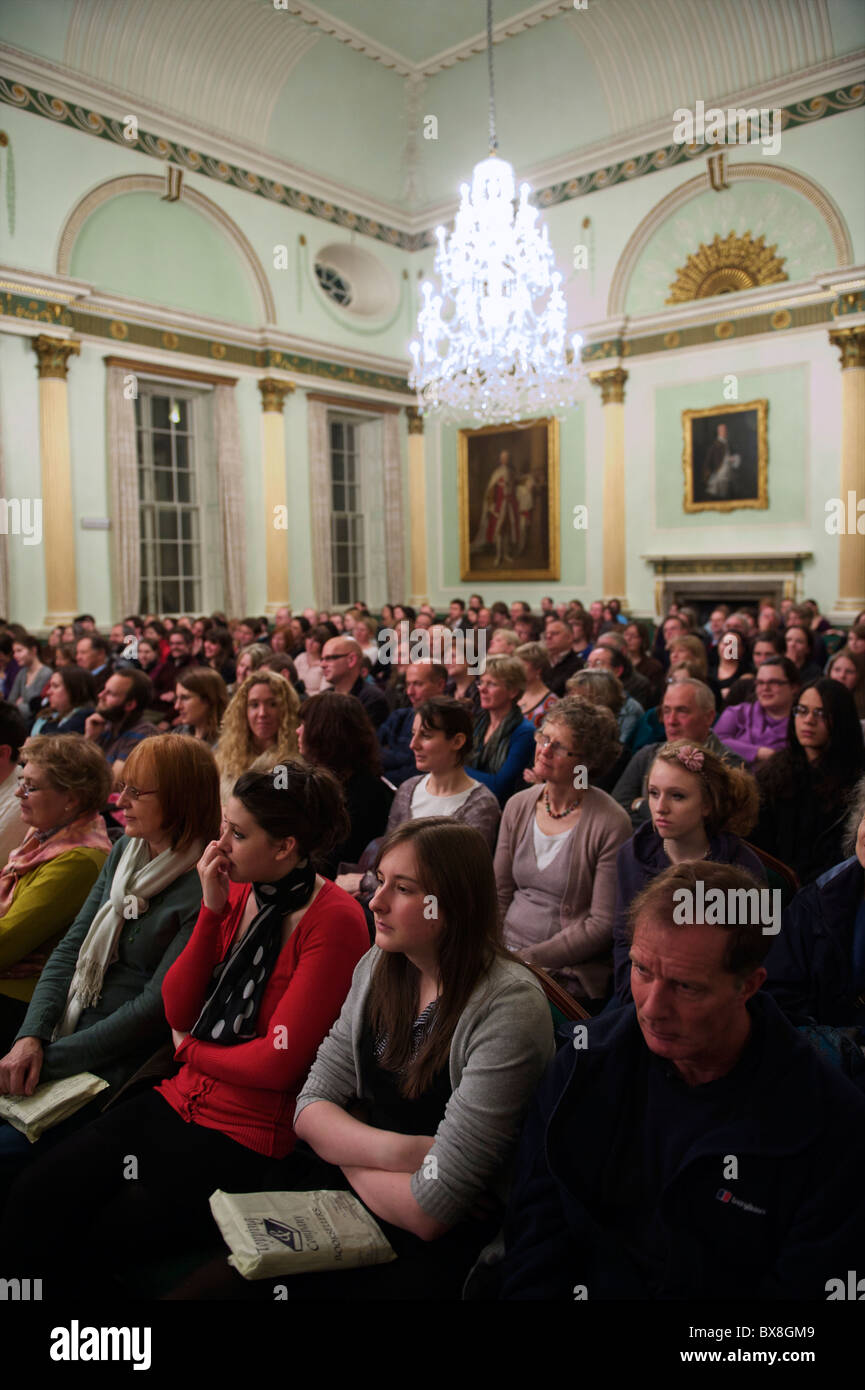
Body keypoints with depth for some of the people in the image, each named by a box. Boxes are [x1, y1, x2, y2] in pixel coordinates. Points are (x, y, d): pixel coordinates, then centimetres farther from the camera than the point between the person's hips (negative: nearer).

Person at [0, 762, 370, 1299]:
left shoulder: (334, 921, -19)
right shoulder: (238, 892, 3)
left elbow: (279, 1062, -19)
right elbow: (178, 1011, 1)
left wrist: (191, 1050, -2)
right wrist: (212, 911, -10)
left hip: (248, 1134, -6)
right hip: (180, 1101, 7)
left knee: (96, 1245, -8)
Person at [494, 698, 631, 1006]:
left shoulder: (611, 824, -12)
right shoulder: (518, 806, 7)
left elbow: (603, 924, -12)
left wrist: (529, 959, -15)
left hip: (569, 970, -5)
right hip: (505, 950, 5)